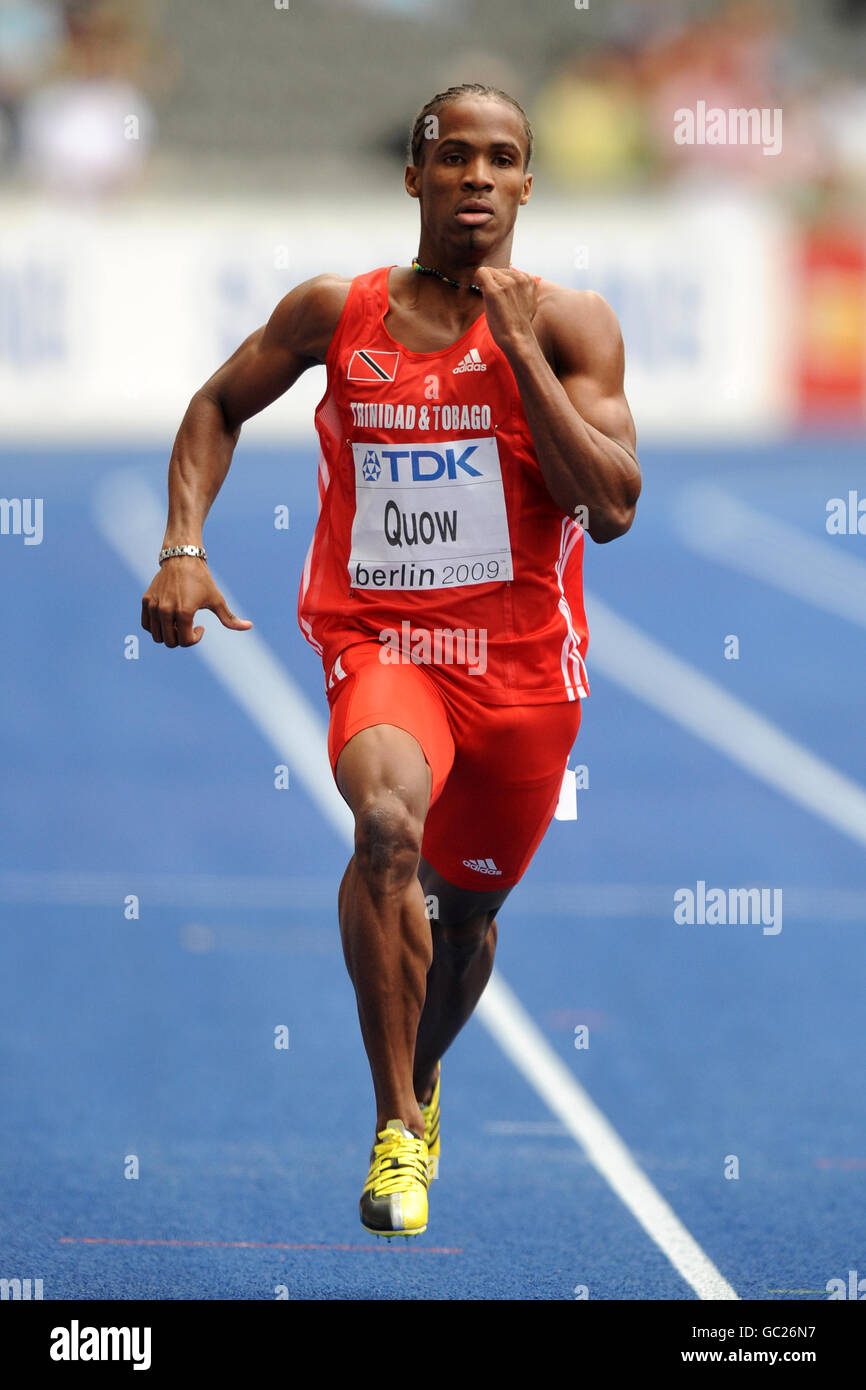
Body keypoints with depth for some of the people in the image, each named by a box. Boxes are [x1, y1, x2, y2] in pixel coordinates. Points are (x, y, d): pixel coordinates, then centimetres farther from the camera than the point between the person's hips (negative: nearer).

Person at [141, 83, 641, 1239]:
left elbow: (613, 509, -15)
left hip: (524, 657, 1)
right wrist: (182, 549, 1)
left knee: (470, 905, 17)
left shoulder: (568, 324, -5)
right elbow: (218, 409, 16)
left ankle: (421, 1077, 53)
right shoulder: (336, 315, 0)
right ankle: (398, 1130, -24)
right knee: (389, 819, -32)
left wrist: (520, 351, -19)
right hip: (378, 638, -1)